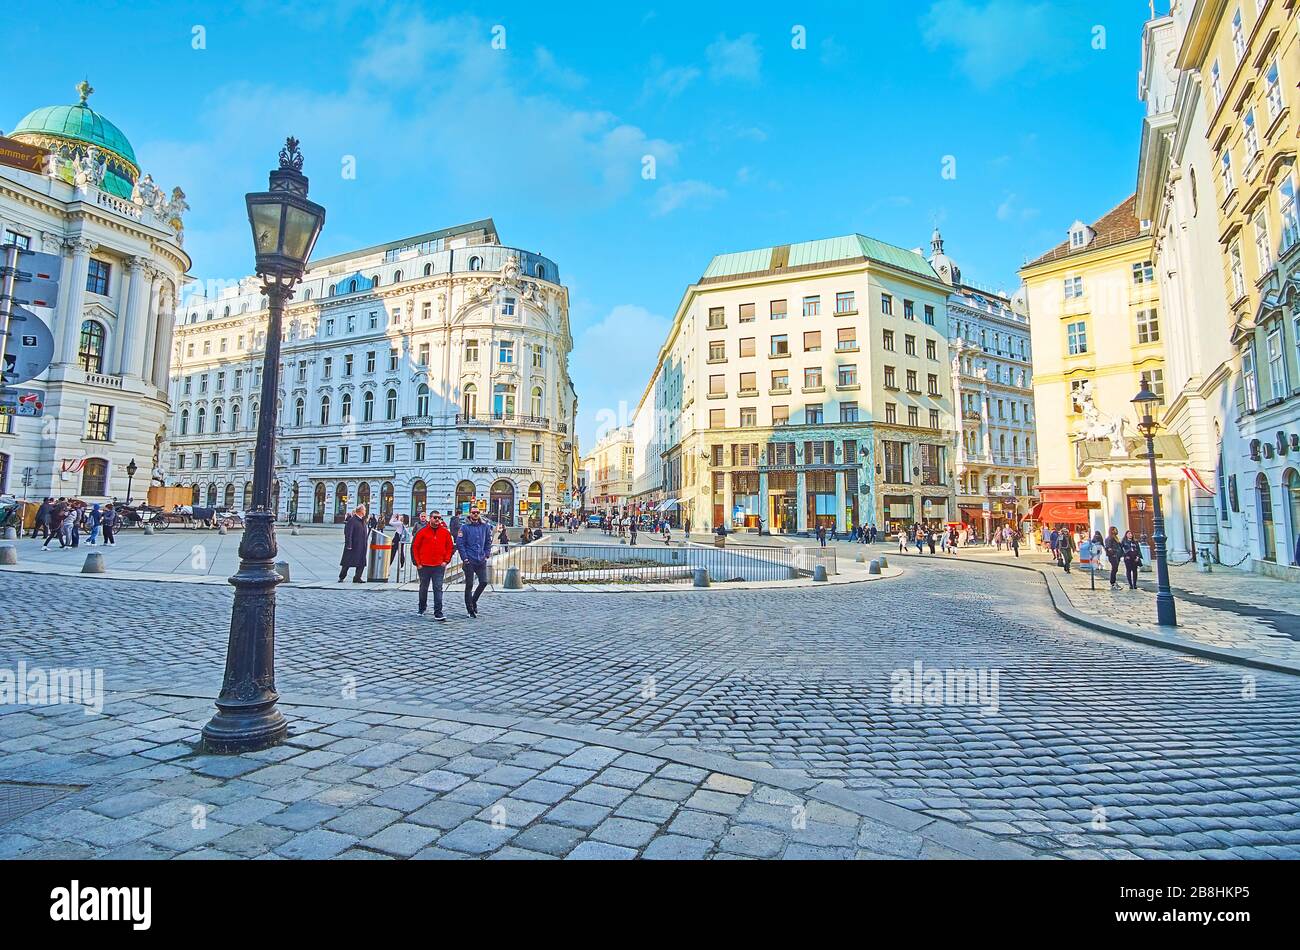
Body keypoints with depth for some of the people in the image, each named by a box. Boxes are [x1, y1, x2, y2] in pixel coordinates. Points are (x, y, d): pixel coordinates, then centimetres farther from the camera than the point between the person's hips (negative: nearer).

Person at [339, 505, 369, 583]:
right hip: (353, 546, -7)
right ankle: (341, 577, 15)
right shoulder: (352, 520, -12)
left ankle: (357, 578, 12)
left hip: (362, 546, 7)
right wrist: (348, 545, -19)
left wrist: (366, 544, 16)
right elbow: (348, 534, -15)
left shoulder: (363, 520, 12)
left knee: (361, 563, 6)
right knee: (347, 563, 2)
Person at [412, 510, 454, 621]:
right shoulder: (422, 531, -4)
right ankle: (422, 608, 35)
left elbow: (450, 547, 9)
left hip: (439, 566, 0)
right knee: (424, 588, 15)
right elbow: (414, 547, -1)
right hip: (424, 566, 0)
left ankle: (438, 613, -6)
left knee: (438, 589, -5)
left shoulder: (445, 532, 1)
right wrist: (417, 563, -4)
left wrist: (446, 561, 1)